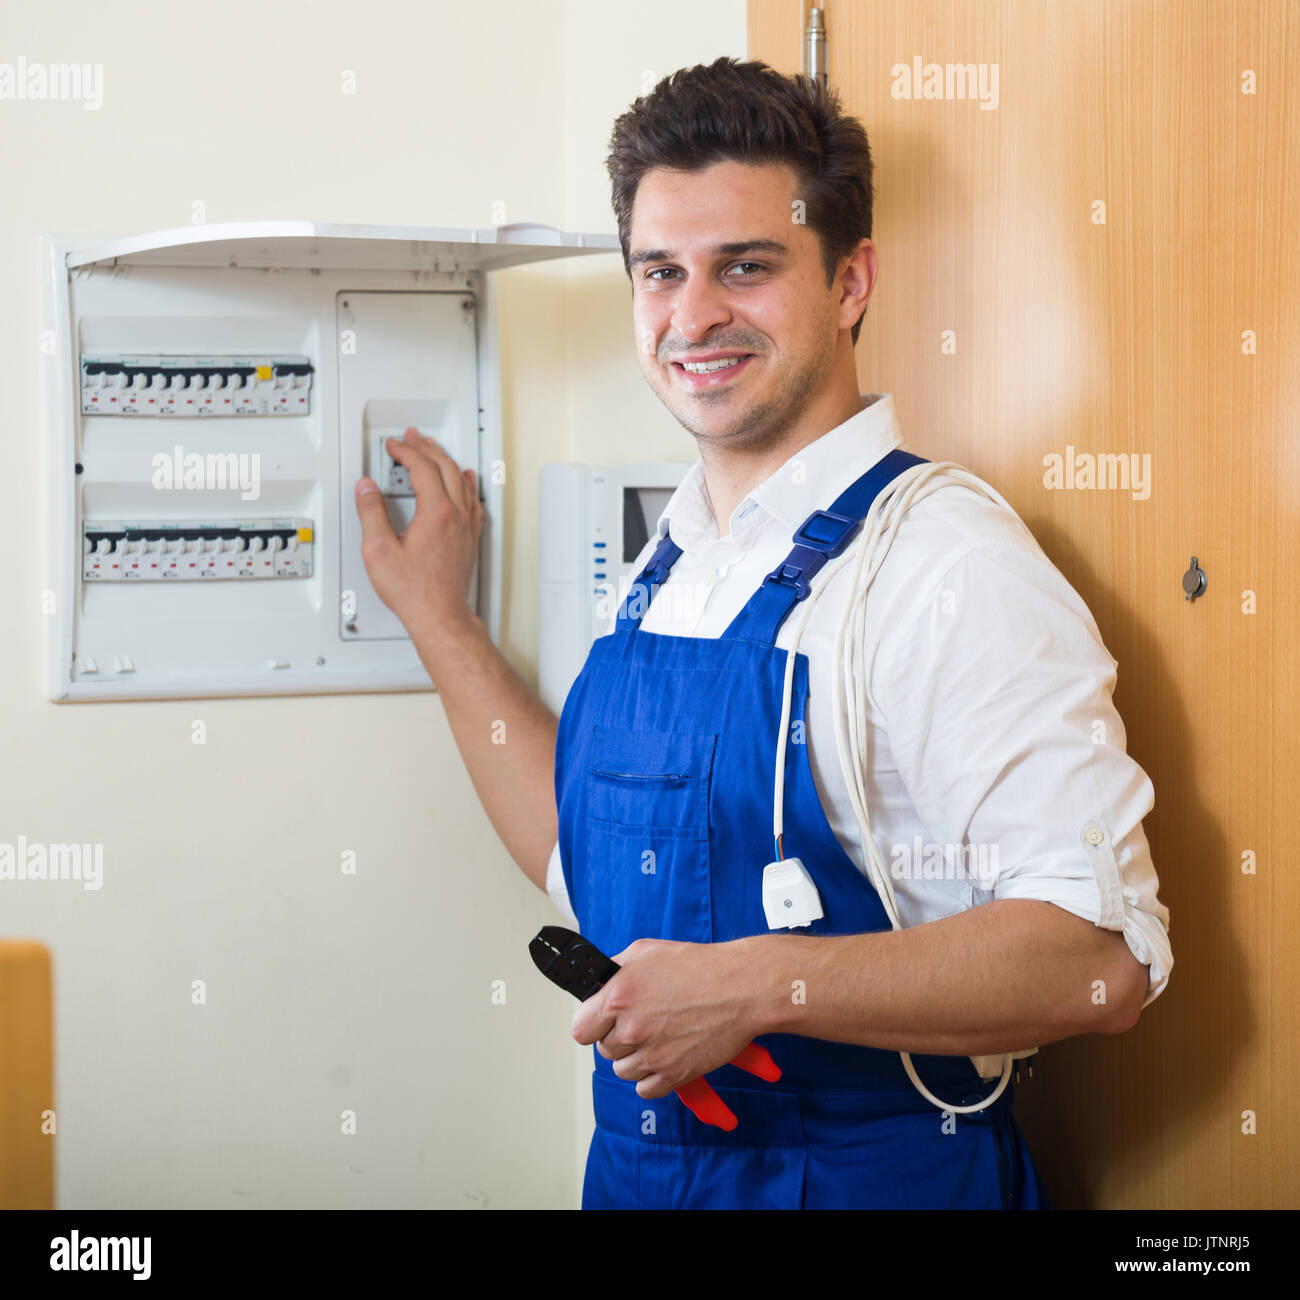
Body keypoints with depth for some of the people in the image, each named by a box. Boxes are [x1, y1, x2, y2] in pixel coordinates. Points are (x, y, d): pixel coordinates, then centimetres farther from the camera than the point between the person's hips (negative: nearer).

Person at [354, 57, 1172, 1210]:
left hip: (870, 1174, -7)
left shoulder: (941, 561, -19)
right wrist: (439, 618, 12)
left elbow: (1103, 955, -24)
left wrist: (758, 985, -27)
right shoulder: (671, 565, 5)